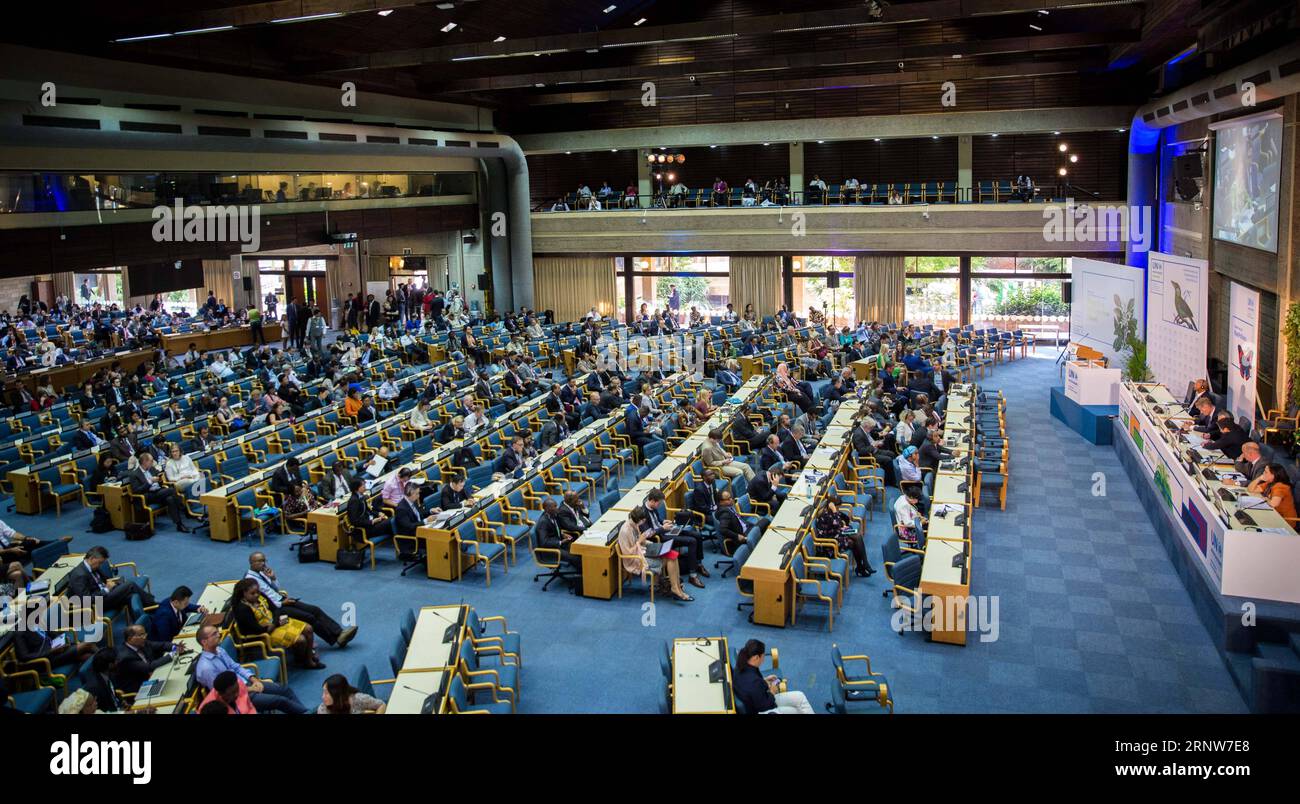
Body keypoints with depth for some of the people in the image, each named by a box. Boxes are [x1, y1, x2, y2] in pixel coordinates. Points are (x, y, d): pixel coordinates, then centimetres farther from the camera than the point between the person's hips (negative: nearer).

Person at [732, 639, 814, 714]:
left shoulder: (742, 667, -13)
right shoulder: (753, 682, -39)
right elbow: (764, 705, -25)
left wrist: (764, 681, 3)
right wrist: (772, 692, -9)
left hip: (758, 700, 8)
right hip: (760, 711, -8)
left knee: (800, 697, 7)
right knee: (797, 711, 8)